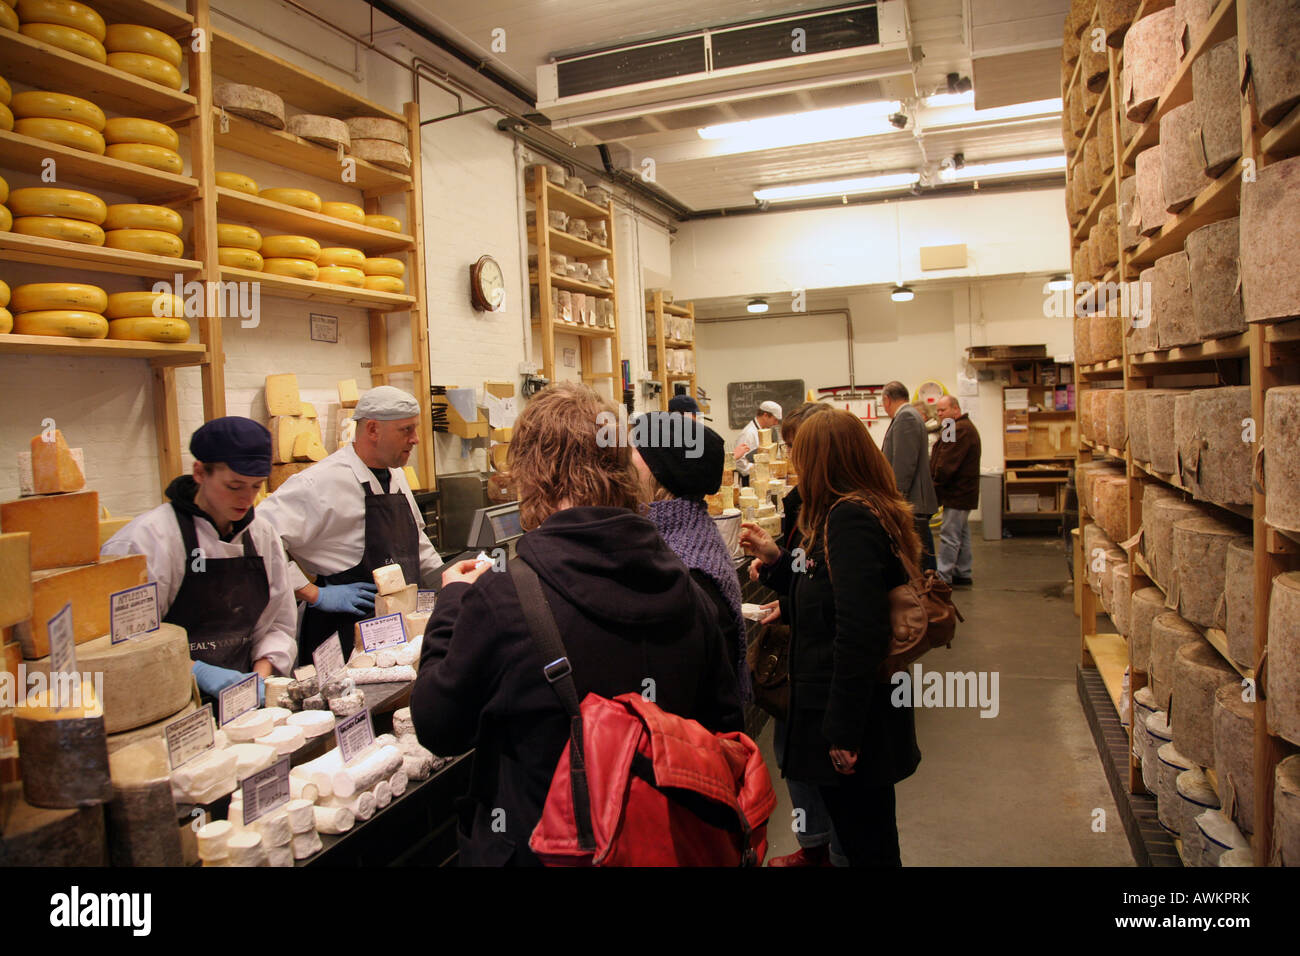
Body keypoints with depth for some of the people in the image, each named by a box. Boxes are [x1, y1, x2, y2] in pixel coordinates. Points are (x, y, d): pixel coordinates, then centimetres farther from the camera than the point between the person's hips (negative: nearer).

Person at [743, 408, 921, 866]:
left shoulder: (848, 518, -21)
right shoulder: (870, 511, 11)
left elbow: (858, 631, -27)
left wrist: (843, 730, -23)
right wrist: (780, 560, 20)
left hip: (853, 718, -10)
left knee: (863, 842, 6)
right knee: (869, 833, 22)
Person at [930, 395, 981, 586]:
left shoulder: (960, 429, -18)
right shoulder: (963, 427, 20)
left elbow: (948, 464, -22)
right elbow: (940, 459, 19)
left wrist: (935, 484, -12)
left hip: (957, 492, -11)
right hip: (961, 492, 11)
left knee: (949, 535, -9)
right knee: (961, 534, 15)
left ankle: (943, 577, -6)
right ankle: (963, 573, 22)